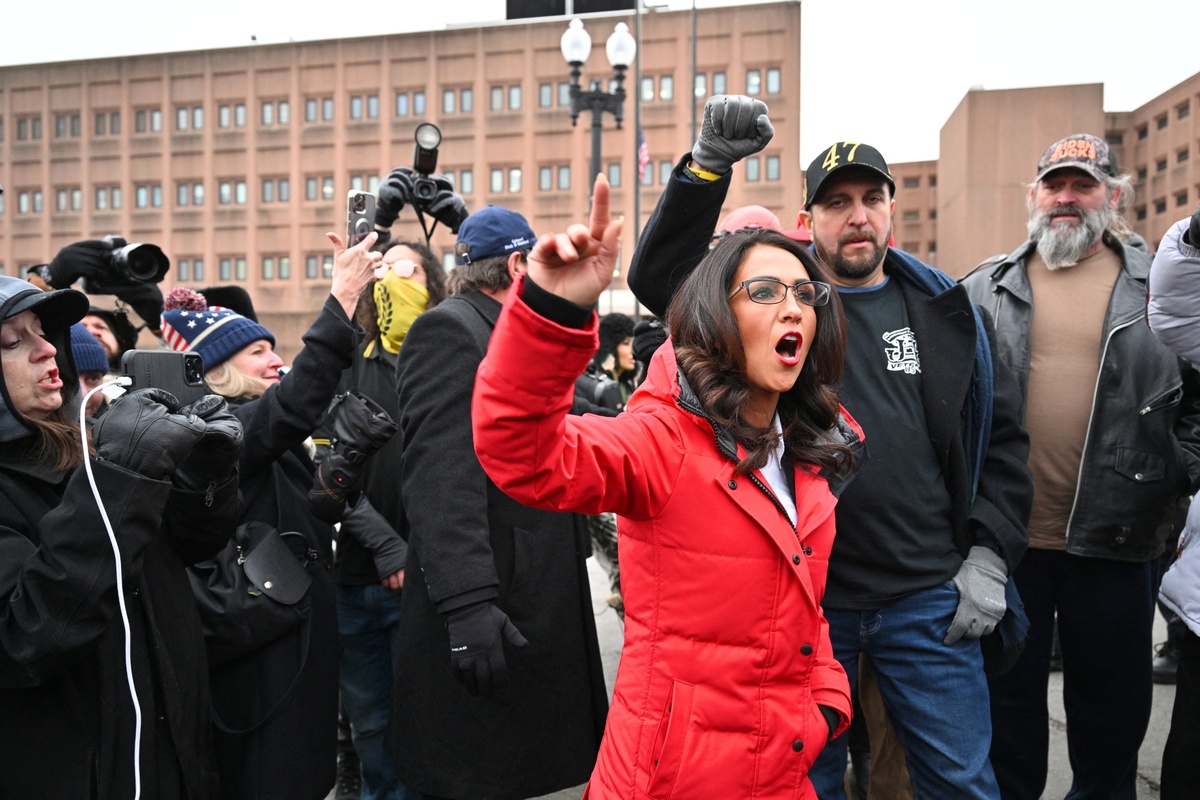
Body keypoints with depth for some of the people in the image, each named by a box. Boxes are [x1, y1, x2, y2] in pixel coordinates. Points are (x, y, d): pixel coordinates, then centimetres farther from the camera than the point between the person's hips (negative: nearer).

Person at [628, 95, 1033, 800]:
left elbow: (1002, 438, 9)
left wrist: (989, 557, 0)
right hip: (802, 595, -1)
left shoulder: (948, 311, 6)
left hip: (927, 597, 1)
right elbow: (658, 278, -12)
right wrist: (710, 163, -22)